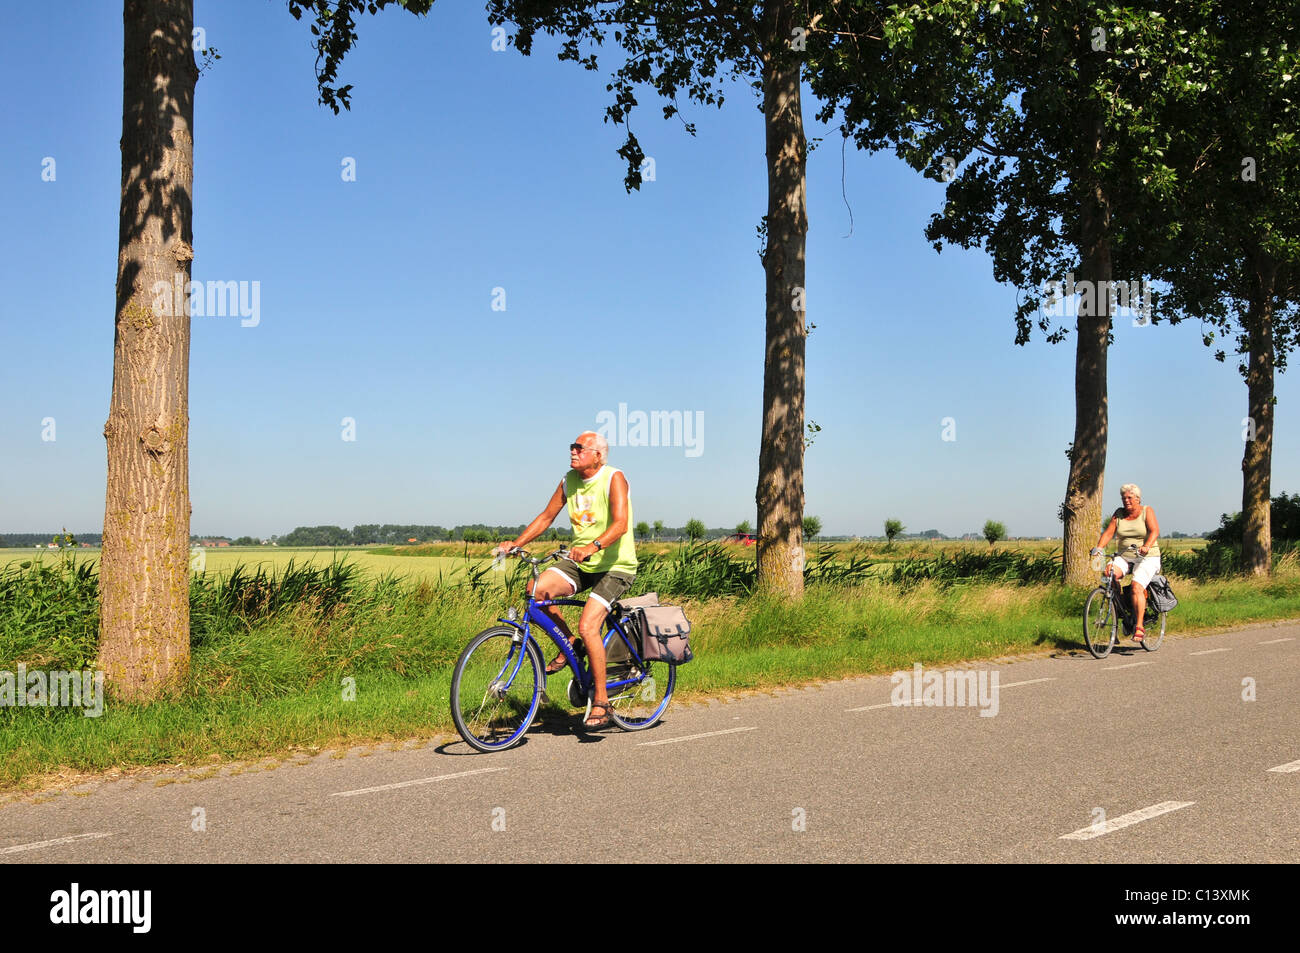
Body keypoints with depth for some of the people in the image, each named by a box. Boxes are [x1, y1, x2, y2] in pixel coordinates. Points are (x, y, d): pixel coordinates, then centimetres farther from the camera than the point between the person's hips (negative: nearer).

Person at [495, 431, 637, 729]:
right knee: (536, 588, -21)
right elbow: (546, 516, 10)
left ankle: (601, 701, -8)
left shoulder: (613, 478, -14)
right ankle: (567, 643, 4)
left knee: (587, 626, -22)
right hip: (580, 563, 6)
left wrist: (593, 546, -44)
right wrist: (516, 543, -4)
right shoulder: (569, 480, 5)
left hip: (615, 565, -6)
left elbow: (620, 523, -27)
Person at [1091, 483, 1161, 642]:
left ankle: (1139, 627, -22)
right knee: (1109, 571, -27)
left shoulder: (1147, 511, -1)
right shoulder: (1119, 514, 9)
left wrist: (1146, 547, -34)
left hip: (1147, 557, -4)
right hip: (1123, 556, 4)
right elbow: (1109, 532, 1)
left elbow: (1154, 531, -15)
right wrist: (1099, 548, -18)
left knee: (1136, 586, -25)